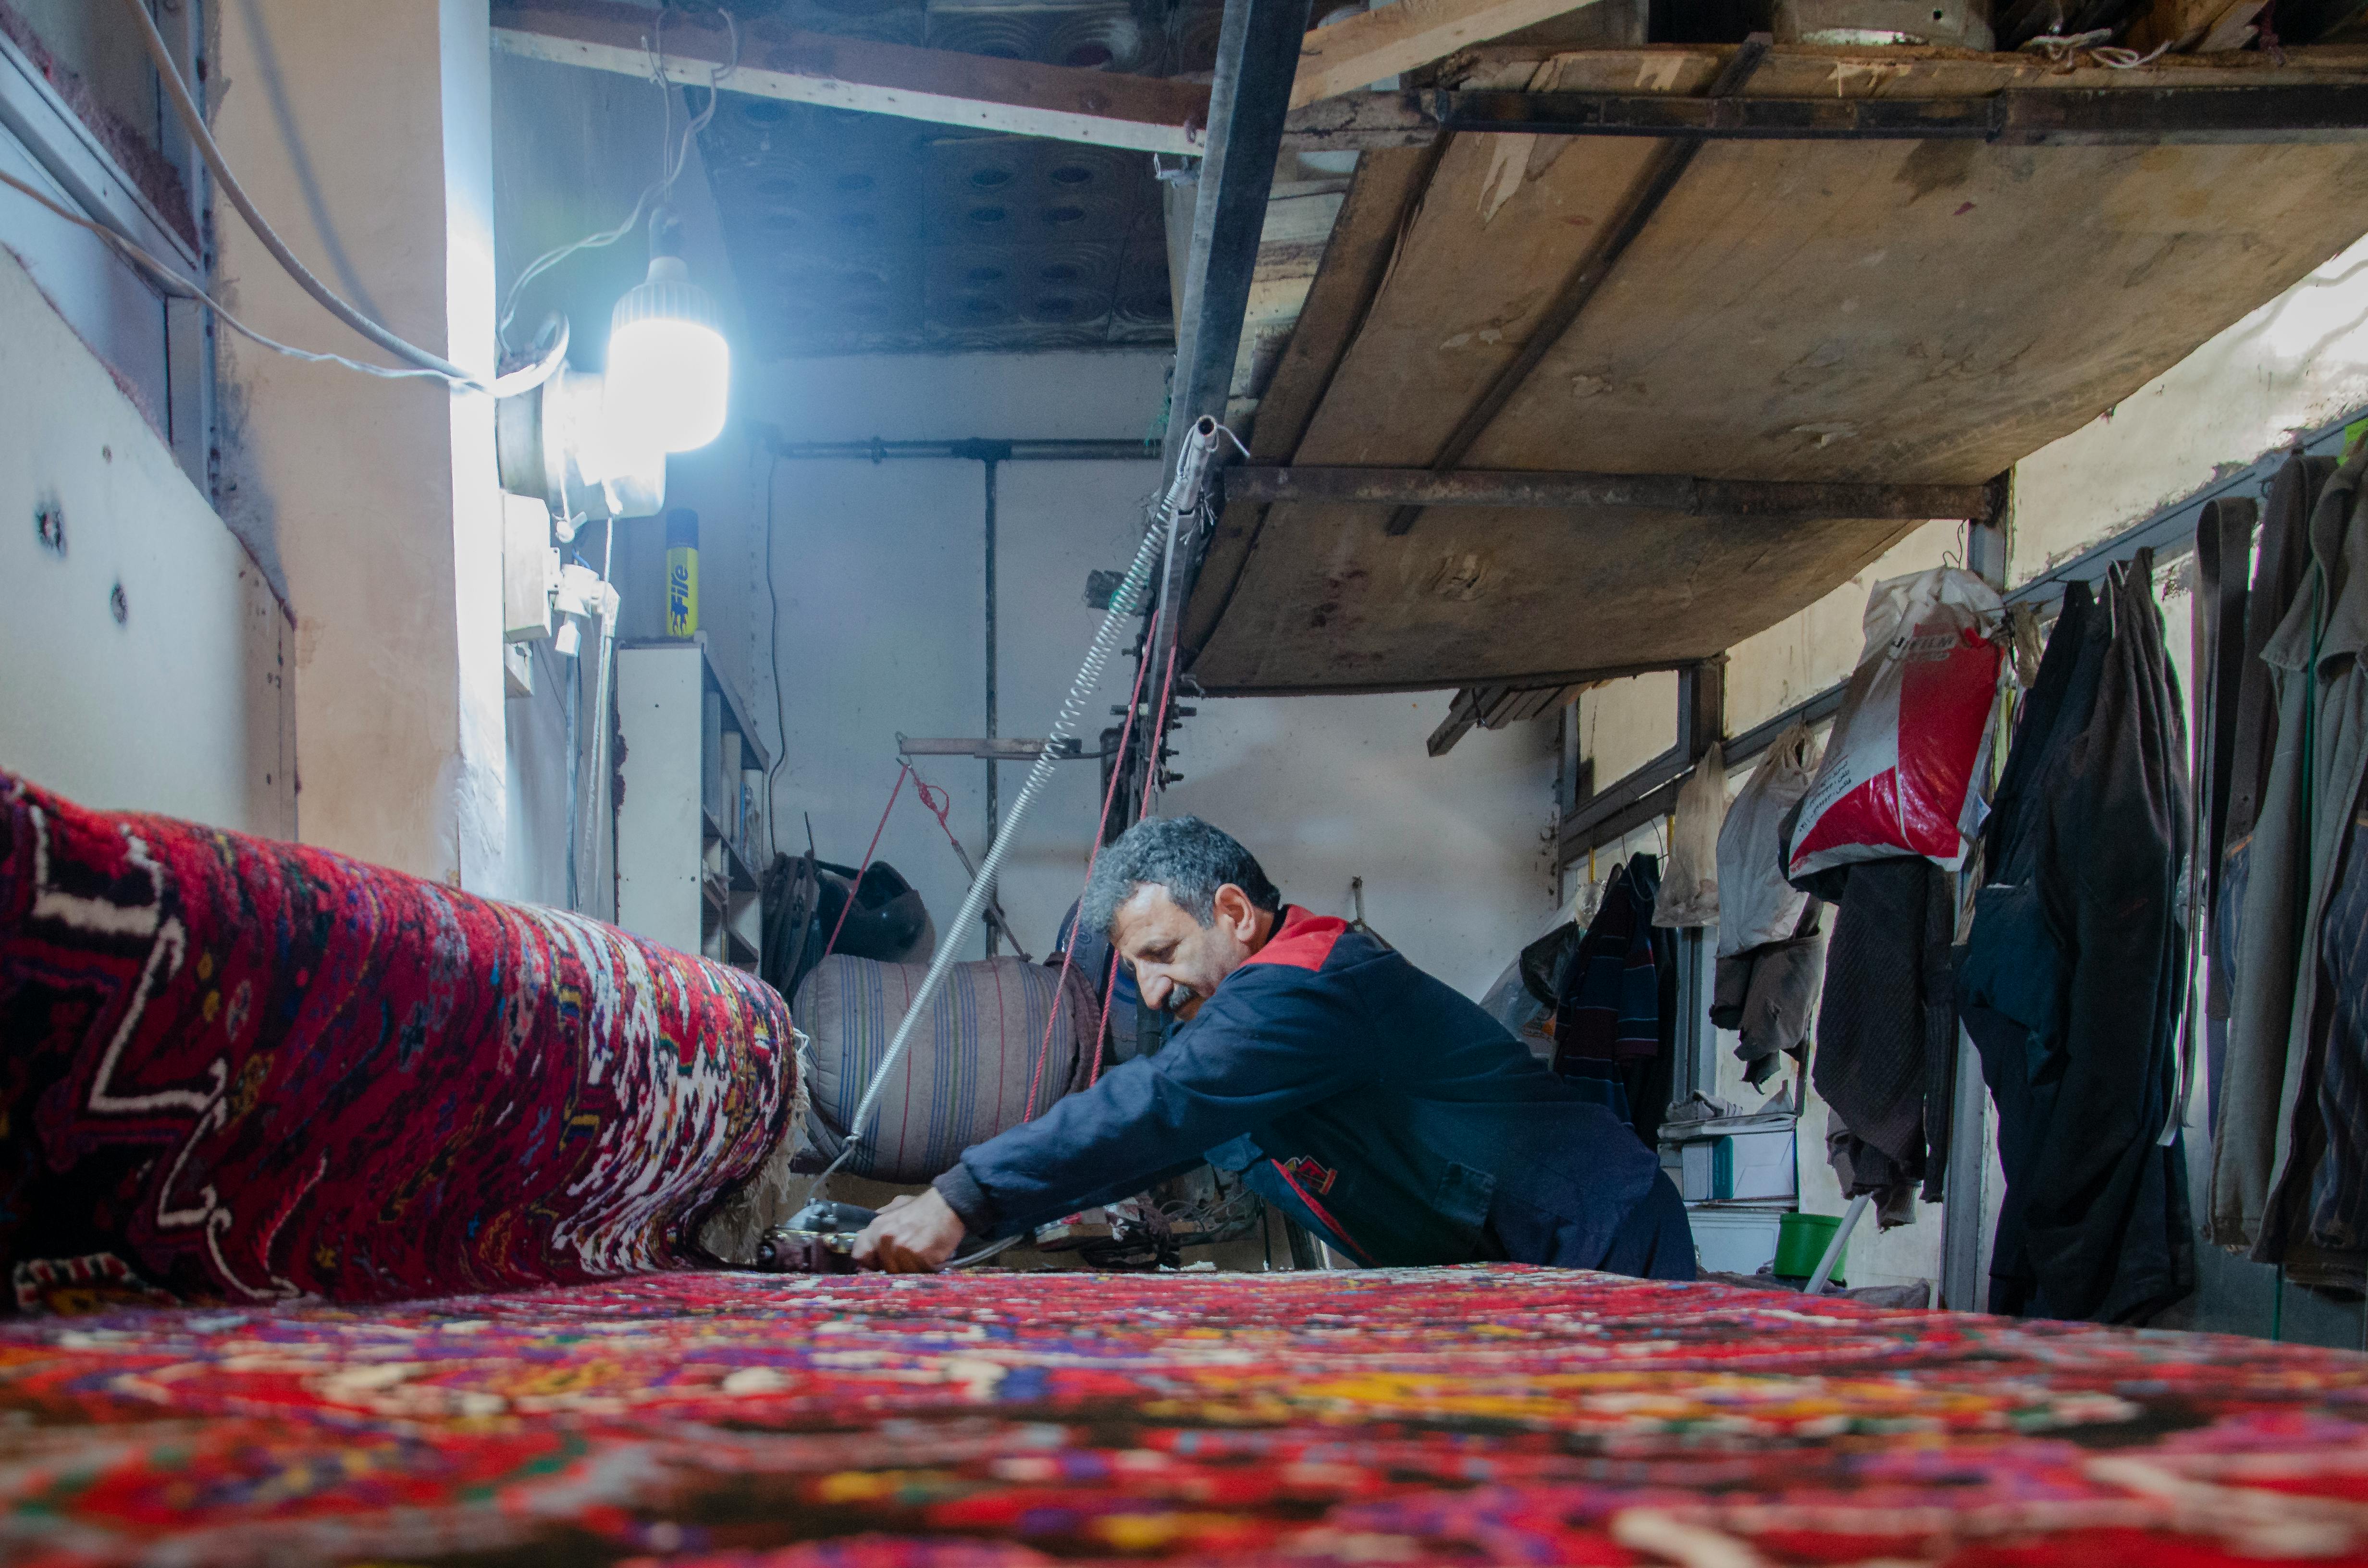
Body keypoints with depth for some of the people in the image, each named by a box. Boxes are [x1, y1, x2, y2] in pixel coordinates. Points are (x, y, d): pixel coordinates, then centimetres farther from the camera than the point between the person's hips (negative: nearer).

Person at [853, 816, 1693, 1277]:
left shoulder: (1304, 986, -21)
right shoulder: (1236, 1026, 12)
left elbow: (1153, 1111, -32)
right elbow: (1134, 1142, 11)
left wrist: (963, 1202, -32)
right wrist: (943, 1217, 1)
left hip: (1597, 1240, -9)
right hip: (1512, 1270, 9)